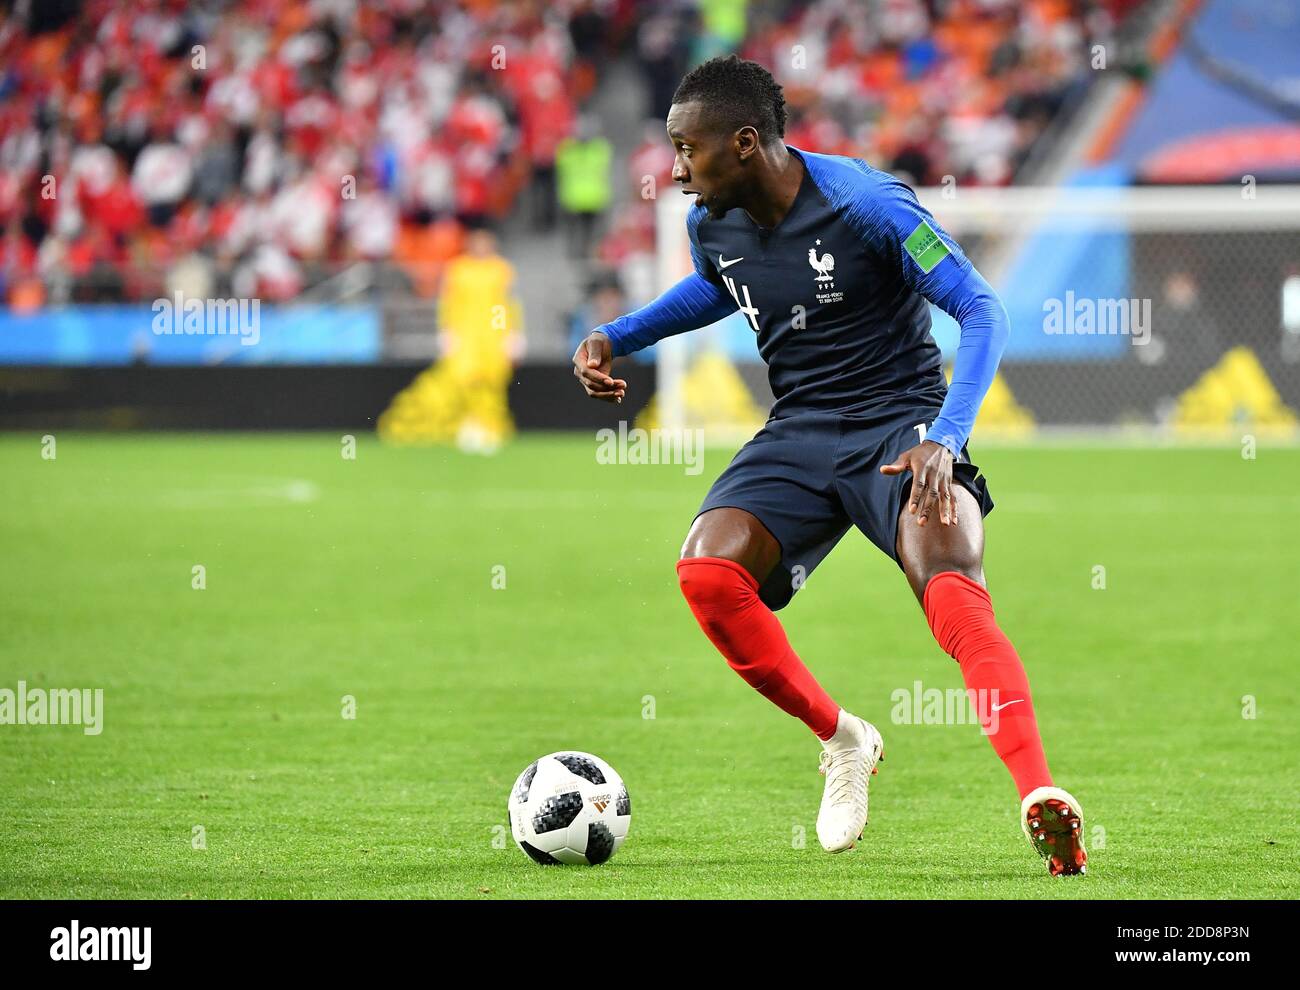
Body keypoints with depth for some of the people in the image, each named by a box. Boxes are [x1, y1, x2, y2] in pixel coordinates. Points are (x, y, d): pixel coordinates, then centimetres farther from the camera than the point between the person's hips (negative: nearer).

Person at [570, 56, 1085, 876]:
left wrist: (944, 441, -30)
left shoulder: (865, 203, -18)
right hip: (801, 432, 6)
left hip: (900, 420, -5)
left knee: (950, 579, -33)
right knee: (707, 569, -22)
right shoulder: (713, 225, 2)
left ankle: (1040, 796, -39)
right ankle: (843, 741, -1)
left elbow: (982, 311, -18)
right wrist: (616, 337, 13)